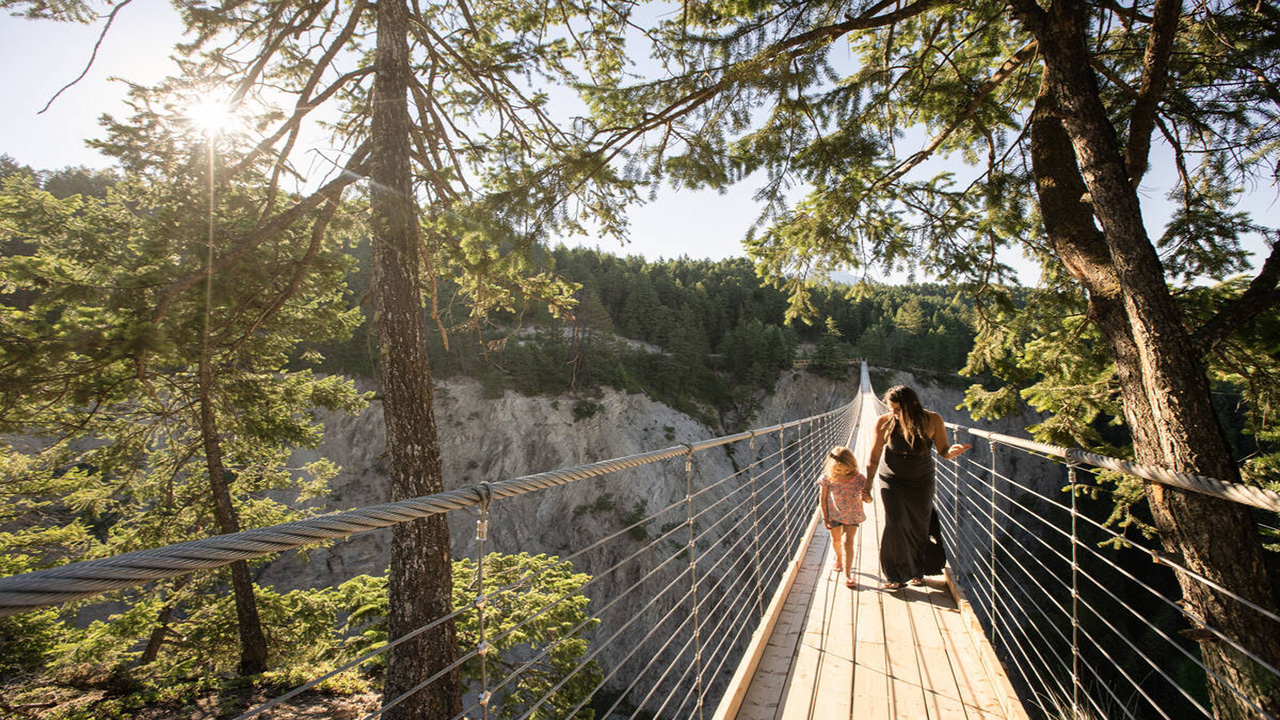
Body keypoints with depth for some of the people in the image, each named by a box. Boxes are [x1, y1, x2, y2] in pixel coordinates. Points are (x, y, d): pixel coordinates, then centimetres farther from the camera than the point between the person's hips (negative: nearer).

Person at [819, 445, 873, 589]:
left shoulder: (859, 479, -24)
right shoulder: (828, 478, -25)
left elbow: (868, 499, -14)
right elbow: (823, 498, -12)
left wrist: (866, 497, -39)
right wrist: (825, 518, -8)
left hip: (852, 514, -1)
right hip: (834, 513, 1)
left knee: (848, 542, -7)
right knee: (836, 539, 19)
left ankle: (847, 574, 2)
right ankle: (839, 558, 51)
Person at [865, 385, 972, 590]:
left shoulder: (932, 420, -13)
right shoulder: (884, 422, -15)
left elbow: (943, 451, -4)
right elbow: (874, 456, -8)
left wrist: (953, 452, -28)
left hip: (921, 482, 2)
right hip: (892, 480, -1)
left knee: (919, 526, 9)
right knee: (895, 523, -10)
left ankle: (917, 571, 32)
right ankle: (896, 576, 7)